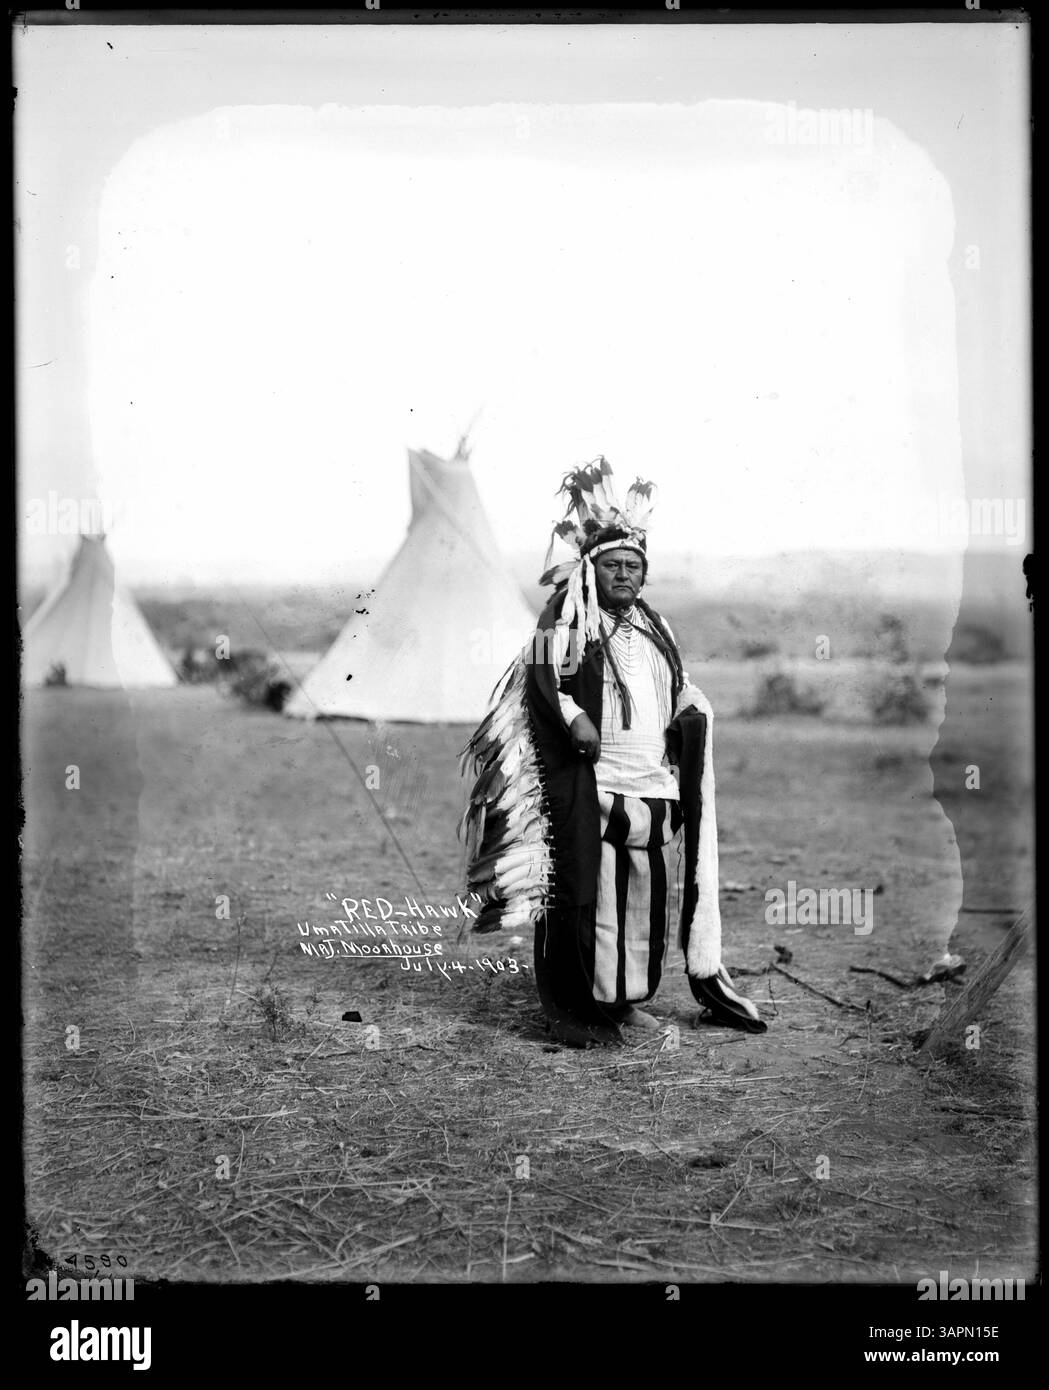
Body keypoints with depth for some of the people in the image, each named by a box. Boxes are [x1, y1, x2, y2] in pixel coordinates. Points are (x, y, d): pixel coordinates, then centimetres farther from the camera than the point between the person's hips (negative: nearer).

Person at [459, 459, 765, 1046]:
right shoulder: (567, 622, -1)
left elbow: (681, 685, 27)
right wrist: (573, 717, -29)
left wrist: (691, 713, 8)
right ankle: (578, 1009, 2)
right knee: (591, 892, -7)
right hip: (590, 782, -7)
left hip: (653, 782, 7)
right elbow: (543, 678, -14)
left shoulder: (655, 627, 19)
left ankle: (628, 998, 20)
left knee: (645, 891, 9)